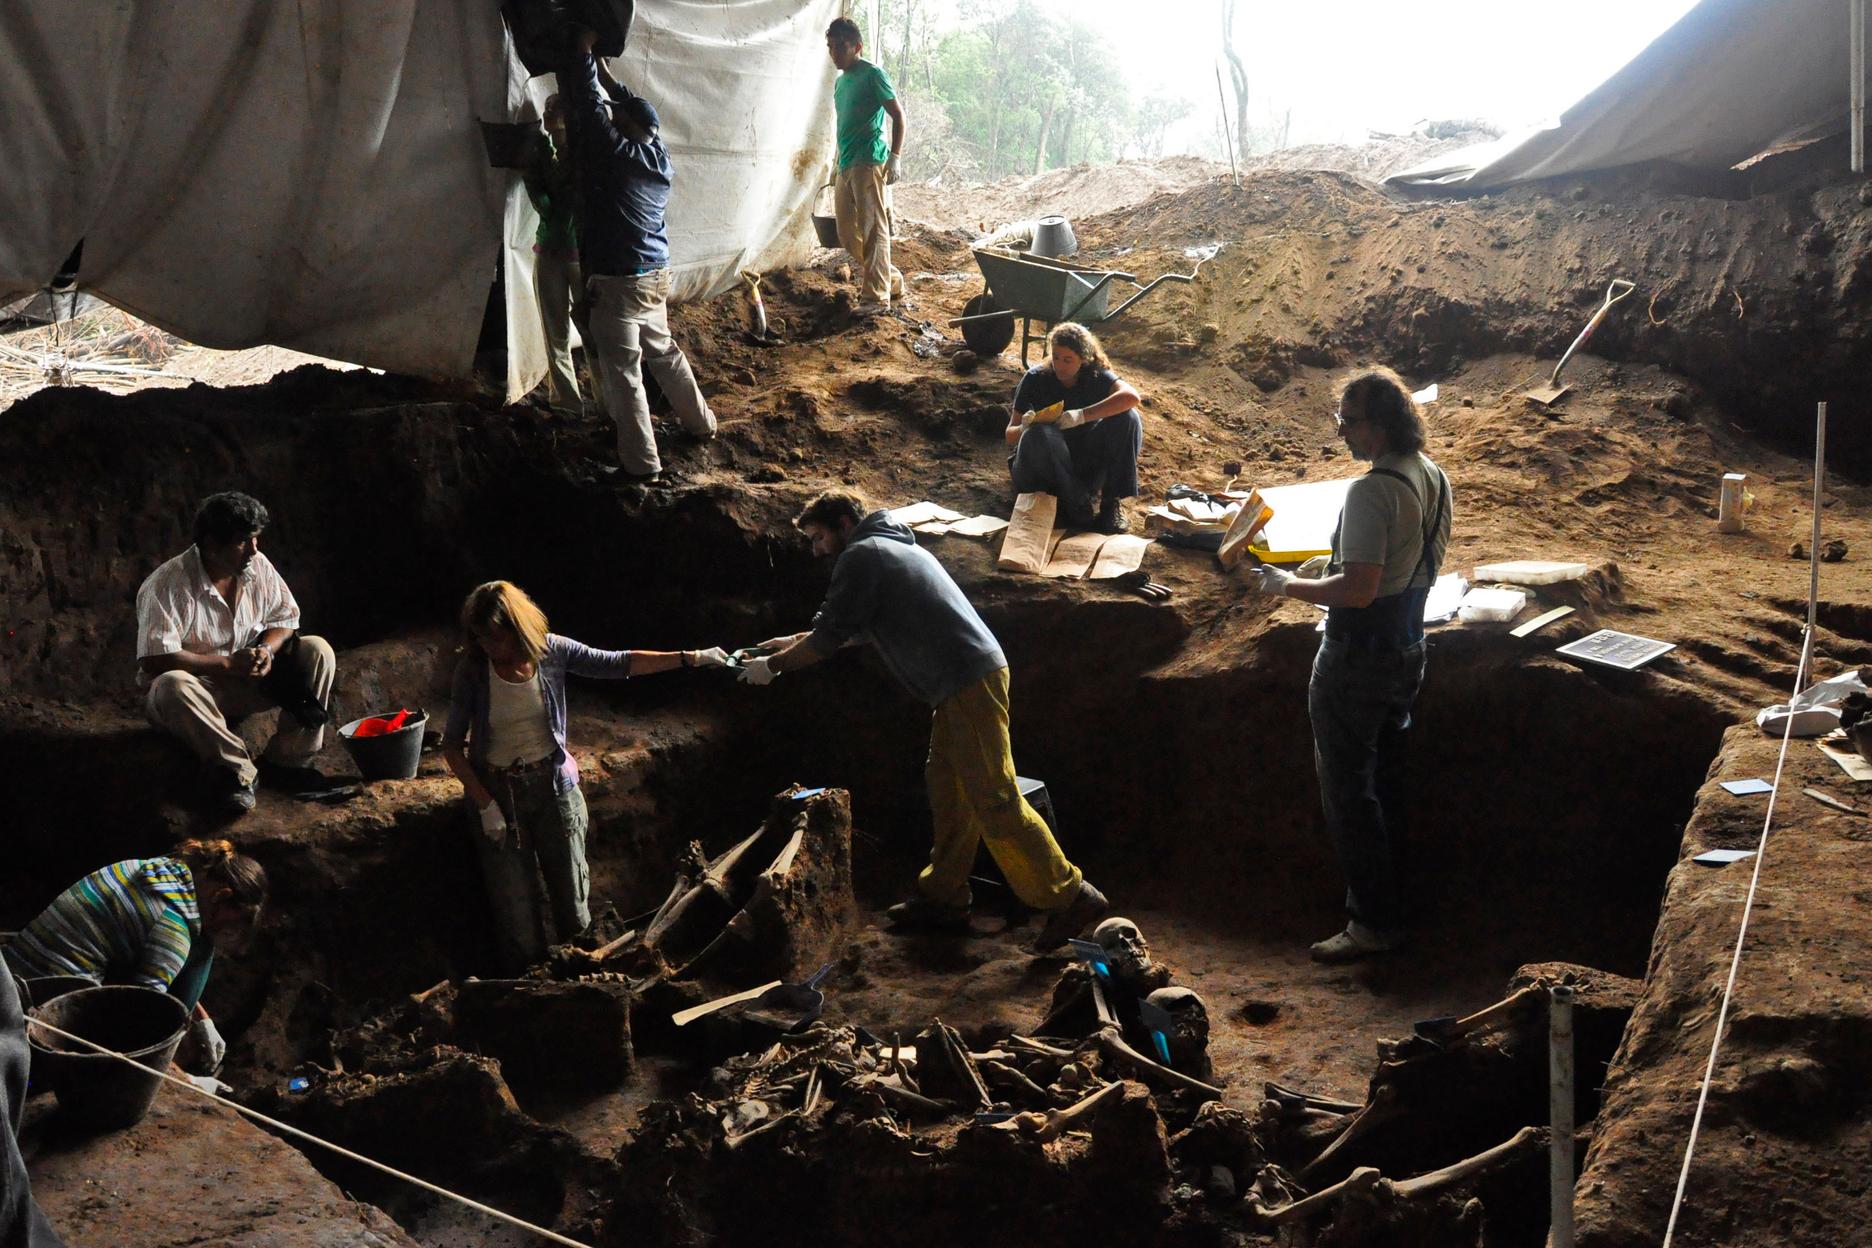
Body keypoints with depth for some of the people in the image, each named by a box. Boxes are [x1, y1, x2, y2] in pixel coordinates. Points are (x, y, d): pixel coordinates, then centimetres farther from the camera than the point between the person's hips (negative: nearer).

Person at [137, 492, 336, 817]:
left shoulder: (258, 566, -4)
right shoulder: (167, 585, -21)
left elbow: (285, 617, 7)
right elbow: (154, 659, -28)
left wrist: (267, 650, -17)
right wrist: (228, 663, -27)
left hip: (248, 684, 5)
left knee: (317, 651, -13)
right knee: (172, 685, -40)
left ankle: (286, 762, -13)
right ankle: (238, 772, -31)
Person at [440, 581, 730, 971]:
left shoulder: (550, 651, -10)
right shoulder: (473, 669, -14)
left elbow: (619, 664, -6)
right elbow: (452, 745, -9)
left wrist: (690, 658, -10)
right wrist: (485, 805, -14)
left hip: (553, 783, 2)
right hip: (496, 790, -1)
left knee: (572, 895, 9)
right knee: (515, 909, 3)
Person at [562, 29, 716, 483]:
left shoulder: (616, 155, -18)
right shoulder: (658, 155, 2)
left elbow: (590, 107, -13)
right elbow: (632, 107, 17)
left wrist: (584, 52, -1)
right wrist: (602, 69, 21)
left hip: (617, 284, -8)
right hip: (655, 277, 8)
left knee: (623, 372, -1)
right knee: (664, 352, 25)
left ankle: (642, 464, 1)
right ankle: (700, 423, 38)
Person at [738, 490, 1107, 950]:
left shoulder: (860, 557, -6)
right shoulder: (896, 546, 25)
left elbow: (830, 638, -7)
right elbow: (860, 627, 35)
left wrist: (773, 665, 7)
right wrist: (795, 642, 35)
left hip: (969, 683, -10)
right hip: (967, 682, 10)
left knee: (994, 801, -9)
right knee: (946, 789, 15)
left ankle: (1070, 898, -6)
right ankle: (942, 898, 23)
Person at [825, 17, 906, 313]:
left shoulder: (872, 75, -6)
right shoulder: (840, 81, 18)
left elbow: (898, 116, -8)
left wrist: (894, 158, -15)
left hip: (870, 164, -9)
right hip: (846, 167, 9)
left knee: (873, 231, -8)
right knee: (847, 233, 9)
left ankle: (876, 295, -3)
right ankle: (892, 280, 23)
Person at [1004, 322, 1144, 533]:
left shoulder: (1096, 376, -5)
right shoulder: (1035, 379, -6)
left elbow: (1132, 397, -28)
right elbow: (1010, 436, -6)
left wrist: (1082, 416, -35)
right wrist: (1024, 428, -31)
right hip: (1041, 468, -1)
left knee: (1127, 418, -20)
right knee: (1038, 435, -36)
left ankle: (1112, 502, -18)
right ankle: (1075, 505, -23)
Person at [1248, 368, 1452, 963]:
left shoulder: (1373, 491, -25)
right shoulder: (1434, 477, 5)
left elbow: (1359, 589, -30)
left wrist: (1288, 585, -17)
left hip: (1359, 660, -9)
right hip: (1407, 650, 9)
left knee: (1347, 790, 2)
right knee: (1386, 781, 21)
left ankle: (1373, 922, 9)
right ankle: (1390, 898, 33)